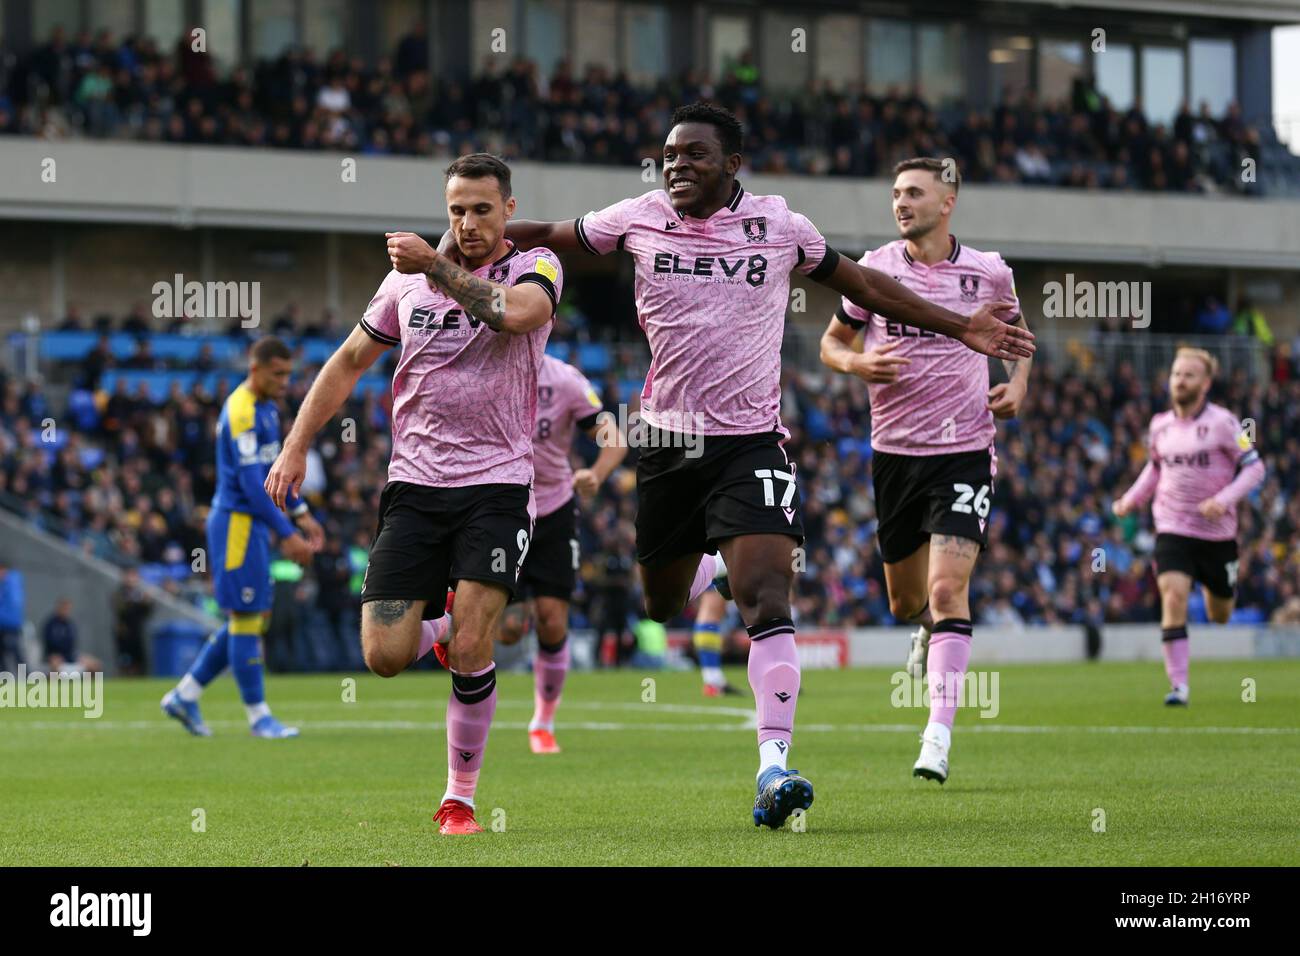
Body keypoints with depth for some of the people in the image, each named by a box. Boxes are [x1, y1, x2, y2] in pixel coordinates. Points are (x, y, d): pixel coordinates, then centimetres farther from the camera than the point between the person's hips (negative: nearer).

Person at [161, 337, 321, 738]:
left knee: (252, 619, 11)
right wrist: (287, 534, -22)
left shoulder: (266, 407, 13)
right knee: (246, 619, -3)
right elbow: (251, 483, -22)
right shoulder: (242, 412, -18)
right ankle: (258, 716, 3)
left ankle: (184, 696, 16)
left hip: (251, 524, 10)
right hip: (236, 521, -10)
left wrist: (301, 514, 21)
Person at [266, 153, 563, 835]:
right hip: (414, 485, 3)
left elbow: (516, 312, -26)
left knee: (470, 653, -14)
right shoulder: (409, 278, 9)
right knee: (384, 657, -7)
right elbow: (350, 361, 18)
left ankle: (460, 797, 4)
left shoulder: (536, 268, -1)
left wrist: (437, 267, -20)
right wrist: (296, 445, 12)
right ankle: (438, 623, 29)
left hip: (496, 485, -3)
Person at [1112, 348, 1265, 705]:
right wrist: (1131, 499, 10)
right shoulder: (1160, 426, 4)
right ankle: (1178, 685, -20)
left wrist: (1224, 500, -22)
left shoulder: (1222, 422, -10)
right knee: (1173, 596, -21)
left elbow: (1254, 468, -9)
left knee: (1220, 615, 12)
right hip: (1172, 528, 2)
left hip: (1216, 531, -2)